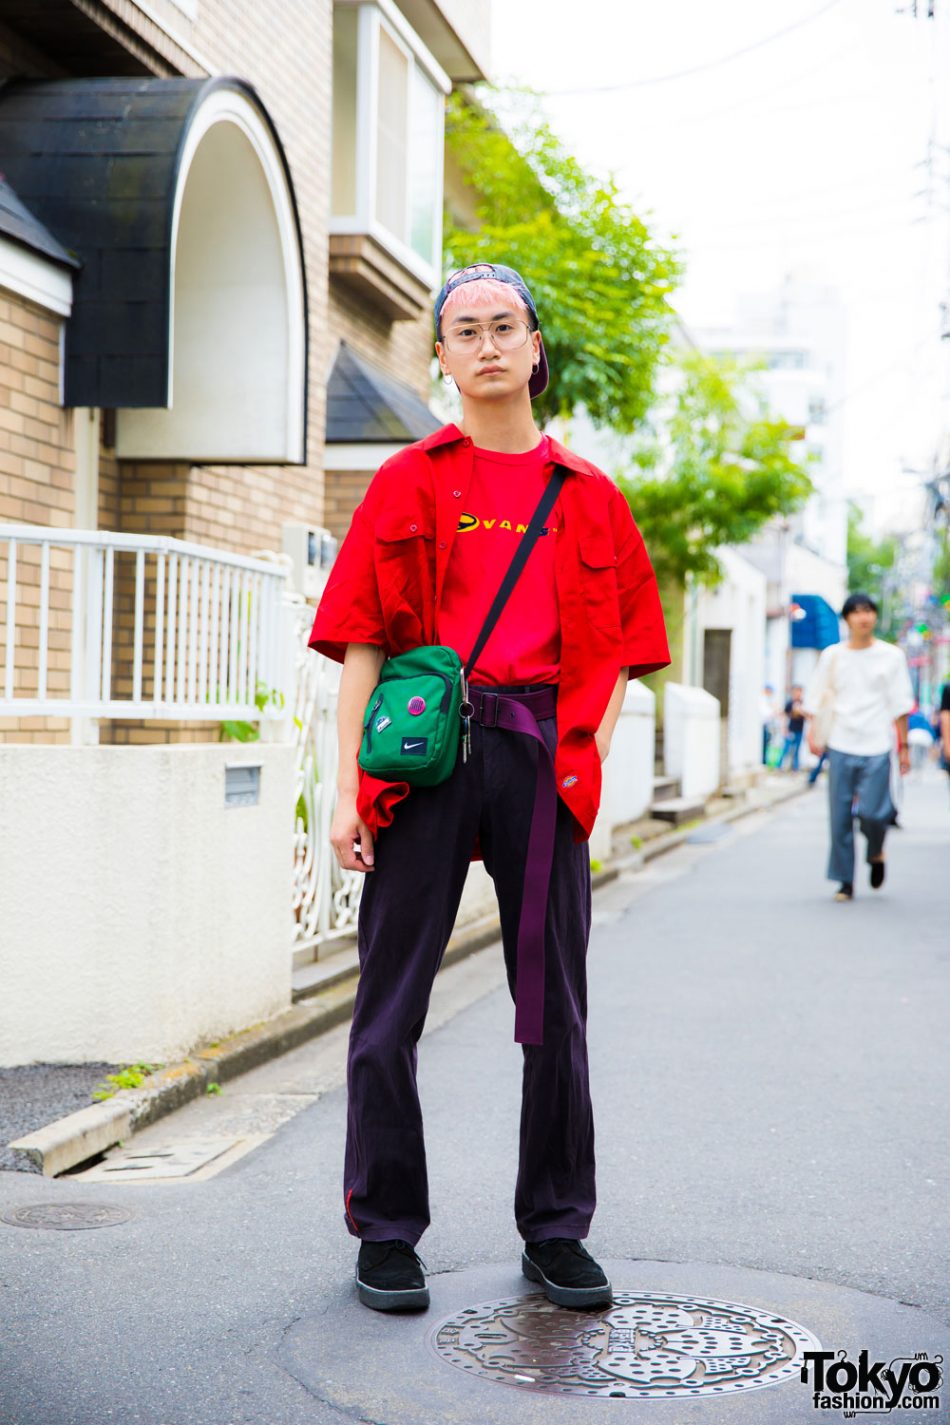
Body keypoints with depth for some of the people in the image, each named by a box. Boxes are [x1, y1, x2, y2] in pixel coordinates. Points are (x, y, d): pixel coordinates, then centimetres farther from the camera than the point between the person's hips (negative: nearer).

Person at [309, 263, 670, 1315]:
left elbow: (618, 648, 14)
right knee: (392, 1000, 1)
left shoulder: (588, 495, 13)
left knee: (556, 1006, 5)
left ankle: (555, 1230, 19)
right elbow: (361, 641, 3)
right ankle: (386, 1234, 14)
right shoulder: (407, 482, 8)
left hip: (543, 755, 2)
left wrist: (588, 763, 0)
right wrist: (347, 788, -5)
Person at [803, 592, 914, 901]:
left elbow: (900, 705, 5)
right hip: (840, 747, 2)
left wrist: (903, 747, 3)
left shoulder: (891, 656, 4)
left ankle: (876, 854, 20)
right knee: (840, 818, 0)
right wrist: (812, 732, -3)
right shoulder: (832, 655, 7)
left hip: (876, 748, -2)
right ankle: (845, 881, 11)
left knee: (870, 812, -13)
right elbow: (816, 698, 11)